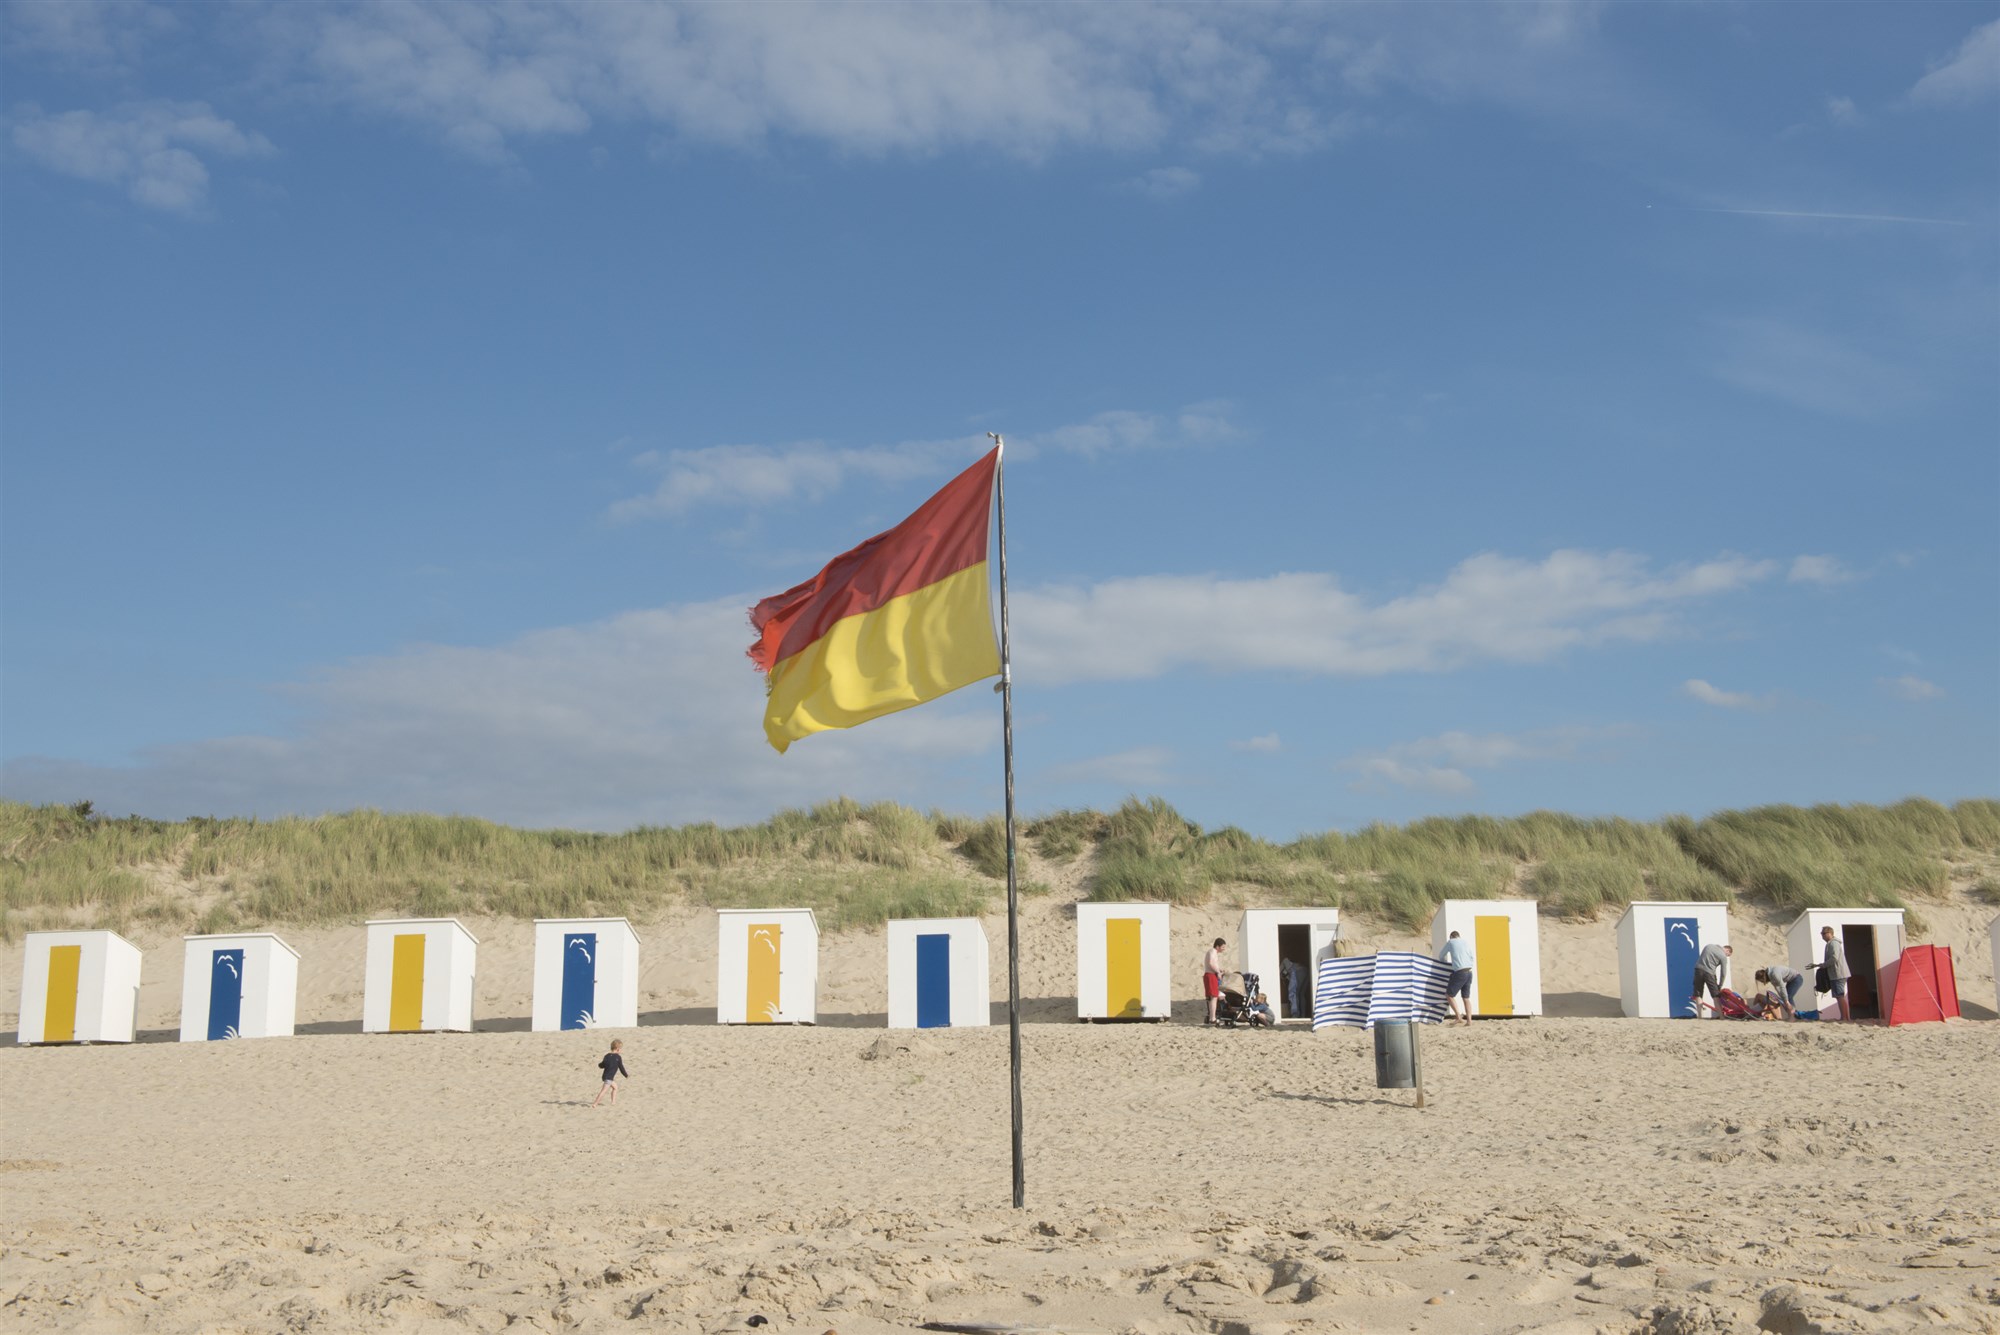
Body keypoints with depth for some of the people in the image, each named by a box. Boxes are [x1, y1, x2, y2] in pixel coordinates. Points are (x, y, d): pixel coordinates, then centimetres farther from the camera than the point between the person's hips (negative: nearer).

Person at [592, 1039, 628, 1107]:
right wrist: (627, 1075, 10)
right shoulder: (618, 1057, -8)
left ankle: (613, 1102, 21)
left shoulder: (607, 1056, 7)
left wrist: (599, 1064, 37)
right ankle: (595, 1103, -18)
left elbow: (602, 1065, 13)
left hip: (605, 1076, 8)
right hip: (609, 1078, -8)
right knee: (604, 1090, -11)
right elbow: (621, 1068, -4)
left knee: (615, 1087, 23)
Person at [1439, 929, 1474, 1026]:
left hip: (1460, 973, -5)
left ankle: (1459, 1017, -7)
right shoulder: (1467, 942, 16)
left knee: (1449, 995, 3)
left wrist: (1446, 962, 37)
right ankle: (1469, 1020, 3)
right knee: (1466, 997, 12)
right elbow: (1471, 957, 21)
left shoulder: (1450, 942, 6)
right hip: (1469, 972, 5)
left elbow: (1441, 956, 17)